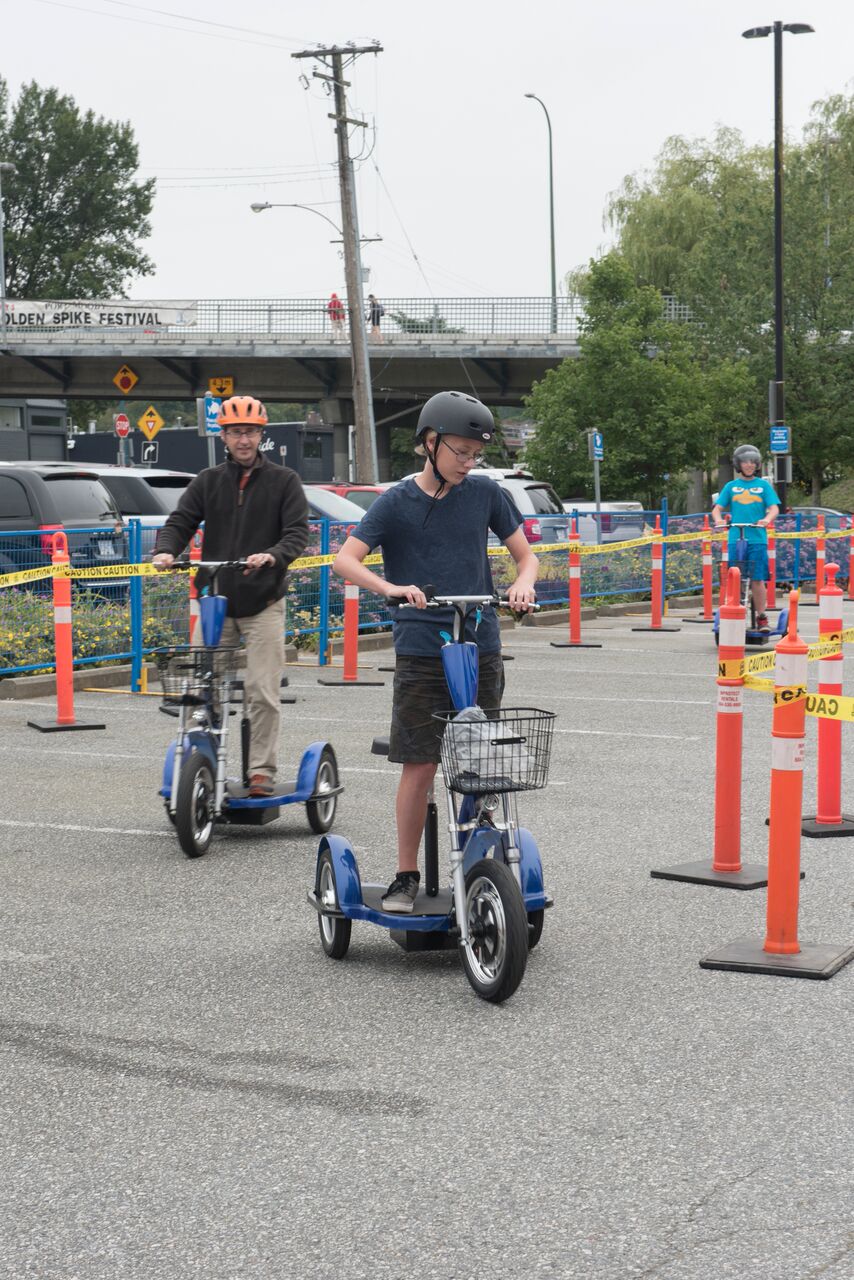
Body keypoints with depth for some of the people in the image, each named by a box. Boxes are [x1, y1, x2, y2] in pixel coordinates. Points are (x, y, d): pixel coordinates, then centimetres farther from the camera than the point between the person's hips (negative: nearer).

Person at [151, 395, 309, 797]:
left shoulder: (283, 481, 4)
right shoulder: (207, 482, 11)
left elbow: (298, 531, -6)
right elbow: (180, 521, 5)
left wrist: (272, 556, -26)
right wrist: (166, 550, -18)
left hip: (262, 603, -2)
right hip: (215, 601, 2)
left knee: (262, 692, -8)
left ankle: (262, 770, 1)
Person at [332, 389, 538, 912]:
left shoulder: (486, 494, 5)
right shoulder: (397, 503, -2)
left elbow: (526, 555, 11)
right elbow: (346, 559, -10)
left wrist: (523, 583, -12)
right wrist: (392, 589, -28)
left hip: (481, 648, 2)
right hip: (421, 653, -2)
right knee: (420, 765, -3)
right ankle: (406, 876, 9)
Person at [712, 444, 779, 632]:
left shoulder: (763, 485, 9)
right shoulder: (731, 486, 13)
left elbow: (774, 508, 1)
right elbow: (717, 508, 9)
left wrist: (767, 519, -21)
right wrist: (718, 519, -14)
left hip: (757, 539, -2)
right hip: (735, 538, 2)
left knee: (757, 579, -5)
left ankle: (762, 618, 4)